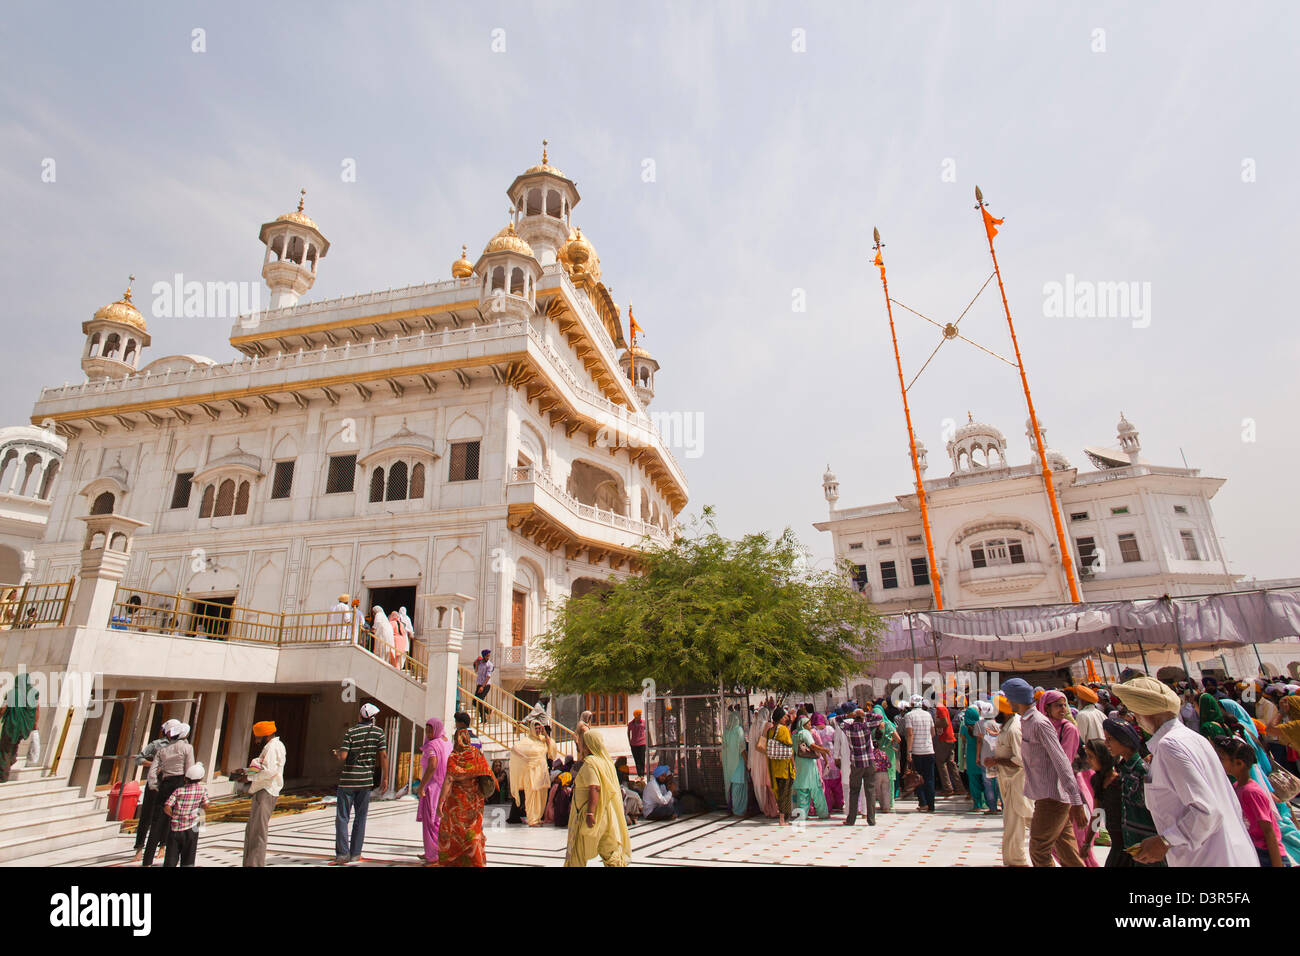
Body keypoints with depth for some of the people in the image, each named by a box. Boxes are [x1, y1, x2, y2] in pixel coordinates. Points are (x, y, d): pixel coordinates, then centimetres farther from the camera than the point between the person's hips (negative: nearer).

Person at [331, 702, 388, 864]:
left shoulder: (351, 732, -5)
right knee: (361, 817, 11)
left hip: (348, 779, -2)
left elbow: (343, 757, -10)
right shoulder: (378, 732, 1)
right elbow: (383, 755, -3)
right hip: (366, 780, 2)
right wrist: (384, 778, 4)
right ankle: (355, 854, 14)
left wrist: (337, 753, 13)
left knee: (342, 817, 4)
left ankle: (342, 853, -3)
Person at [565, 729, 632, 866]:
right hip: (608, 813, 7)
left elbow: (594, 788, -25)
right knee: (609, 850, 9)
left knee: (577, 850, 8)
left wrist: (590, 813, -28)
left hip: (594, 813, -7)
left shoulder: (590, 762, -14)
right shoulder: (607, 761, 10)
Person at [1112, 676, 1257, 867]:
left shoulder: (1170, 745, -19)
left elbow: (1207, 811, -24)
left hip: (1209, 861, -9)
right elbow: (1234, 806, 15)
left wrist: (1164, 842, -18)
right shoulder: (1195, 738, 11)